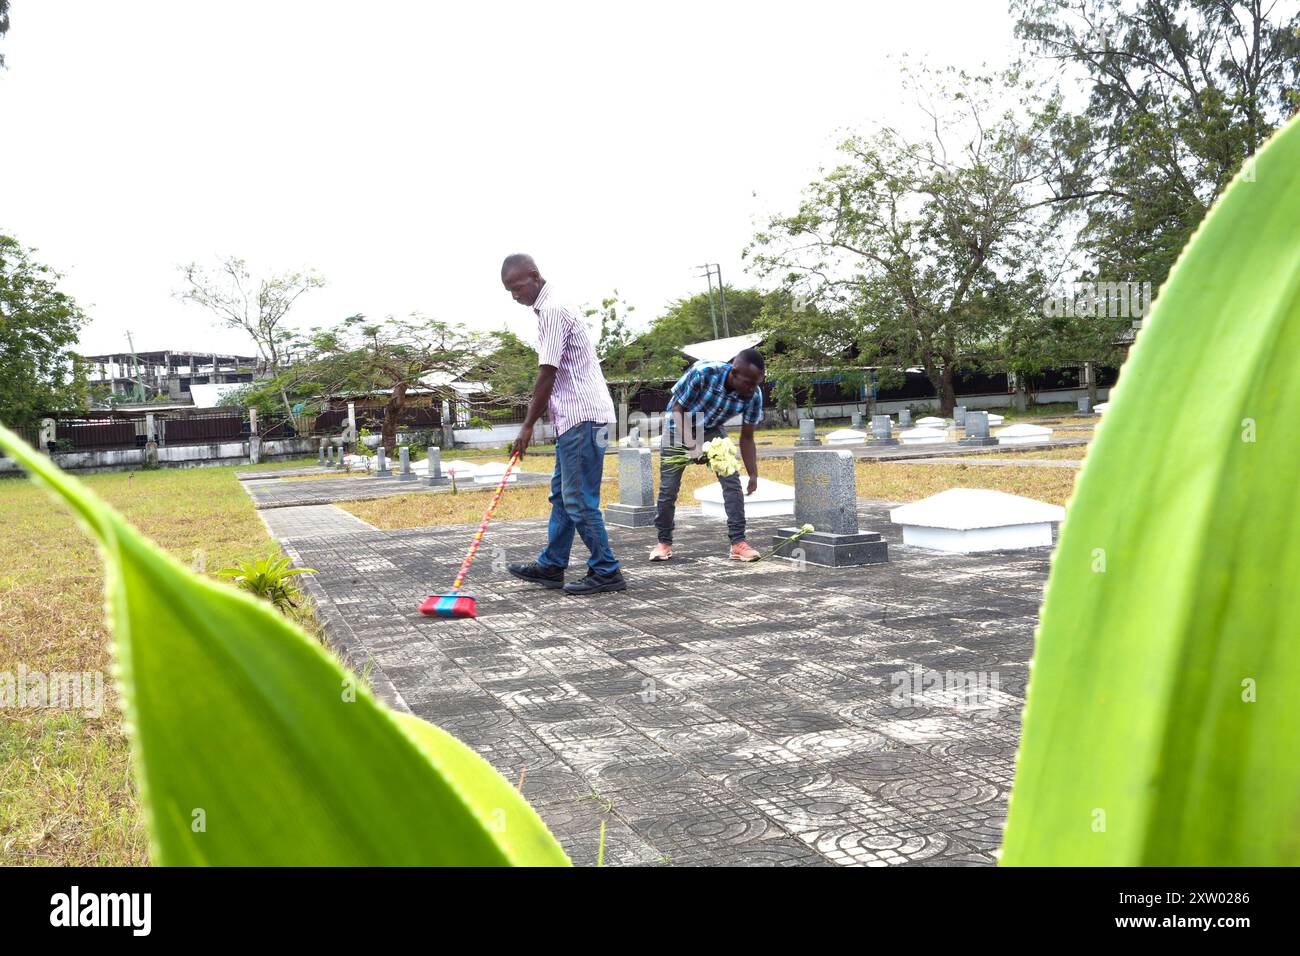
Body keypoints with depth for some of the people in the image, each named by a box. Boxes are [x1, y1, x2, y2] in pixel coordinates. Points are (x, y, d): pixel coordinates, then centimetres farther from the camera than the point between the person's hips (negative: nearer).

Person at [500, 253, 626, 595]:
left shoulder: (552, 310, -14)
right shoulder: (549, 308, 17)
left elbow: (547, 375, -17)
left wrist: (527, 426, -11)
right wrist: (535, 419, 21)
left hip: (583, 416, -11)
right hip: (574, 416, 11)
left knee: (579, 501, -7)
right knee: (562, 494, 15)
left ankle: (606, 572, 1)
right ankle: (551, 565, 23)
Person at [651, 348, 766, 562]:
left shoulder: (754, 396, -23)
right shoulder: (703, 373, -35)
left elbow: (747, 438, -10)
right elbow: (677, 408, -22)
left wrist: (753, 475, -12)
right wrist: (690, 445, -33)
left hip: (711, 431, 3)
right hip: (680, 428, -2)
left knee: (732, 482, -12)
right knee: (668, 488, -3)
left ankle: (738, 542, -7)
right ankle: (664, 542, 14)